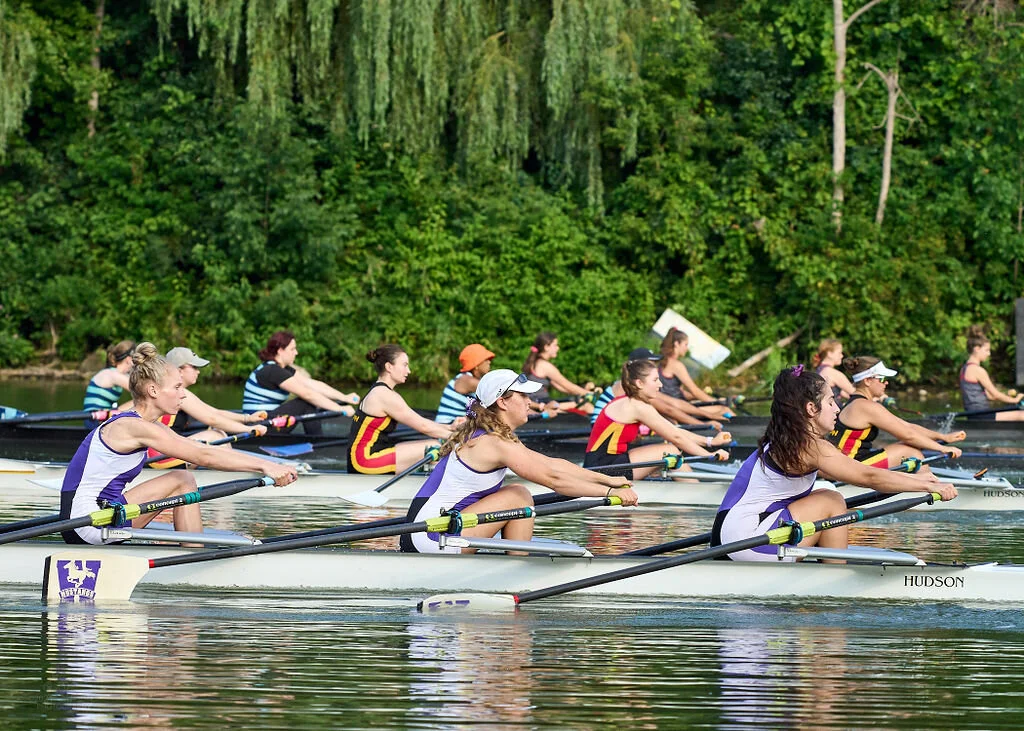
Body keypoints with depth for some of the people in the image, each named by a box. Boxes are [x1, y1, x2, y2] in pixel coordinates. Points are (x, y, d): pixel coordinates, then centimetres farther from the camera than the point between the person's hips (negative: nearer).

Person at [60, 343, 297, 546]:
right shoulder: (135, 427, -17)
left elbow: (203, 450, 14)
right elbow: (204, 457, -22)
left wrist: (268, 465, 9)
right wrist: (264, 466, -23)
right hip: (86, 523, -10)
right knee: (183, 480, -8)